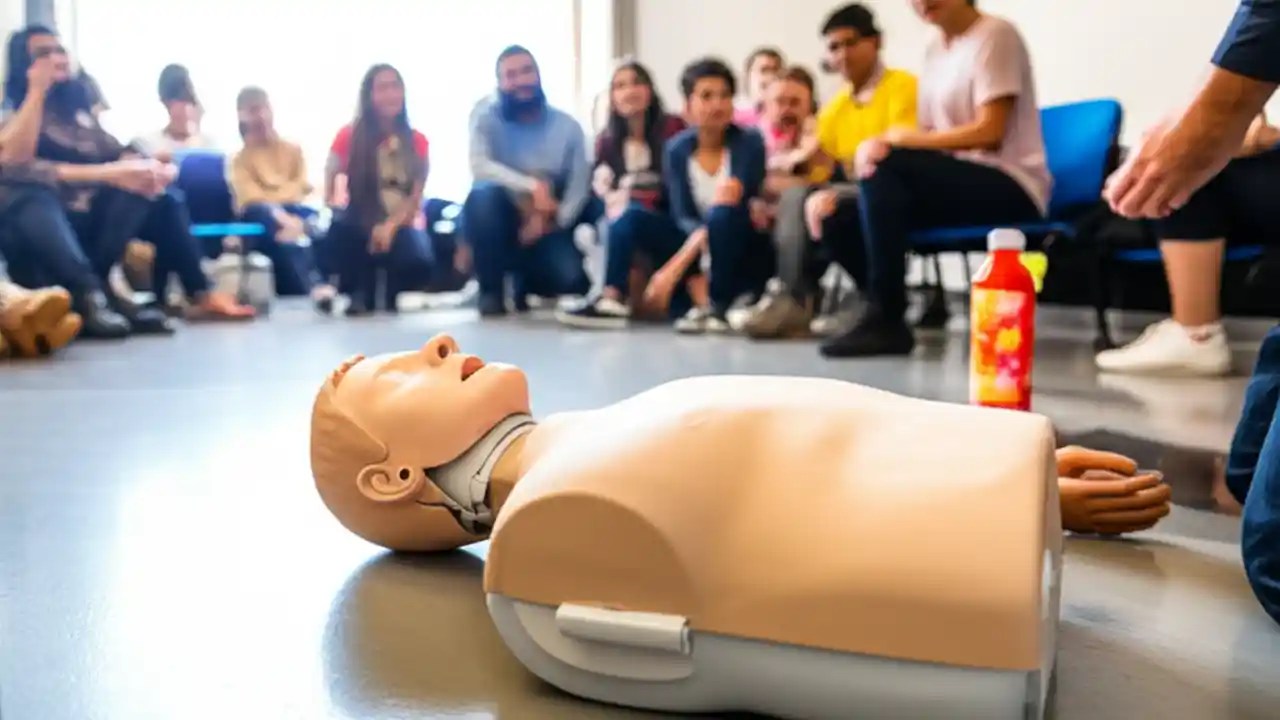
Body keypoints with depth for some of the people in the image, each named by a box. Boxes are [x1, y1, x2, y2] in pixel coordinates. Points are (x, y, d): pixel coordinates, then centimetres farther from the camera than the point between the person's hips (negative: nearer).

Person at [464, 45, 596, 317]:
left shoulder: (567, 126, -2)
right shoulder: (486, 114, -7)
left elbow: (579, 185, -6)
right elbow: (479, 166, -22)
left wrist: (550, 221, -22)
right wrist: (531, 186, -33)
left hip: (546, 225, 1)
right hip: (501, 220, -1)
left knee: (571, 280, -26)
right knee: (484, 195, -36)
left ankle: (525, 283, 14)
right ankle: (491, 291, -17)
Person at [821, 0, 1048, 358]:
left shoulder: (995, 34, -6)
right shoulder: (935, 50, 16)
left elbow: (990, 132, -16)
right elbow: (929, 139, 8)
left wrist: (899, 139, -18)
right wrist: (880, 144, -13)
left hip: (1011, 188, -7)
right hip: (960, 183, 7)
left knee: (888, 166, -29)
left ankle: (884, 320, -26)